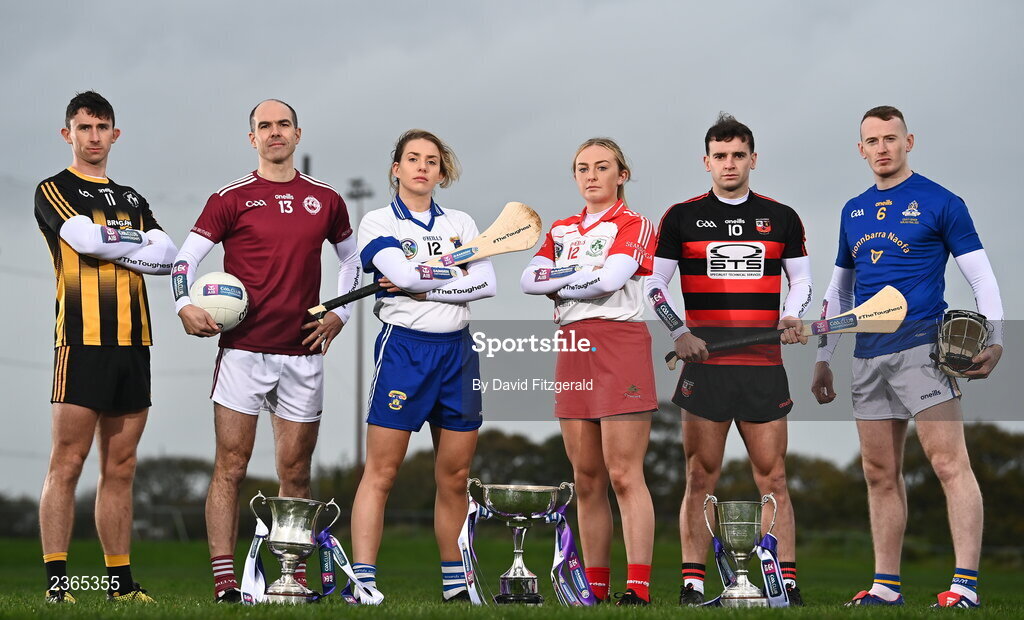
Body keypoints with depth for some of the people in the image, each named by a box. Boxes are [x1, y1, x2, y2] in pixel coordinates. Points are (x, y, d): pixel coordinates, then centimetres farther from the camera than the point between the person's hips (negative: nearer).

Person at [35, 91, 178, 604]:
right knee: (67, 462, -8)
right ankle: (56, 581, -9)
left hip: (133, 341, 6)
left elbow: (167, 256, 6)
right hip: (82, 338, -6)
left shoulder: (131, 200, 22)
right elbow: (84, 237, -14)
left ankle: (120, 581, 9)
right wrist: (141, 240, 0)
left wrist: (106, 246, -6)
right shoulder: (53, 191, 5)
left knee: (120, 468, 6)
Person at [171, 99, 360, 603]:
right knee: (230, 467, -5)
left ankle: (295, 578, 12)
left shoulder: (325, 200, 10)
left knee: (295, 474, 6)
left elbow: (352, 258, 24)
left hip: (303, 354, 3)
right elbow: (186, 257, -1)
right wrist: (184, 306, -18)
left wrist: (340, 313, 12)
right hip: (243, 349, -3)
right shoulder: (231, 198, 1)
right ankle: (224, 579, -5)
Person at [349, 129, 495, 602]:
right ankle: (362, 581, -10)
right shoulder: (377, 223, 2)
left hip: (457, 351, 4)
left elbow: (487, 284, -1)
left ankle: (455, 581, 15)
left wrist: (423, 286, -10)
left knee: (455, 476, 7)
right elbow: (404, 274, -15)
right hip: (403, 347, -4)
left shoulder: (460, 223, 13)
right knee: (381, 473, -8)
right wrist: (457, 270, -1)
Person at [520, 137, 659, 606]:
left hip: (620, 345, -6)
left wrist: (559, 284, -1)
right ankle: (595, 586, 10)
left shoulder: (634, 225, 1)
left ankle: (638, 586, -12)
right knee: (587, 479, 6)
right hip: (572, 348, 6)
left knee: (623, 475, -11)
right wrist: (584, 277, -8)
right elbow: (529, 279, 6)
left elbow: (611, 278, -14)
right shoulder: (562, 230, 19)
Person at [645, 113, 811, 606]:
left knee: (773, 480, 0)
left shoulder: (782, 218, 10)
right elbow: (653, 283, 6)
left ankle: (787, 583, 2)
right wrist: (679, 332, -6)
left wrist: (791, 317, -2)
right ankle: (692, 584, 2)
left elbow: (801, 278, 18)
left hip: (764, 366, 1)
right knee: (700, 480, 0)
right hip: (704, 364, -1)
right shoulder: (681, 217, 6)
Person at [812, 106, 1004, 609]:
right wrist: (823, 359, 21)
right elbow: (838, 290, 24)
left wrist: (992, 340, -16)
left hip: (921, 348, -6)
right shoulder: (853, 211, 16)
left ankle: (966, 585, -16)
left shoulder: (939, 202, 0)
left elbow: (981, 277, -2)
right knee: (880, 474, 8)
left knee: (949, 463, -13)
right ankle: (886, 587, 14)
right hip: (869, 356, 6)